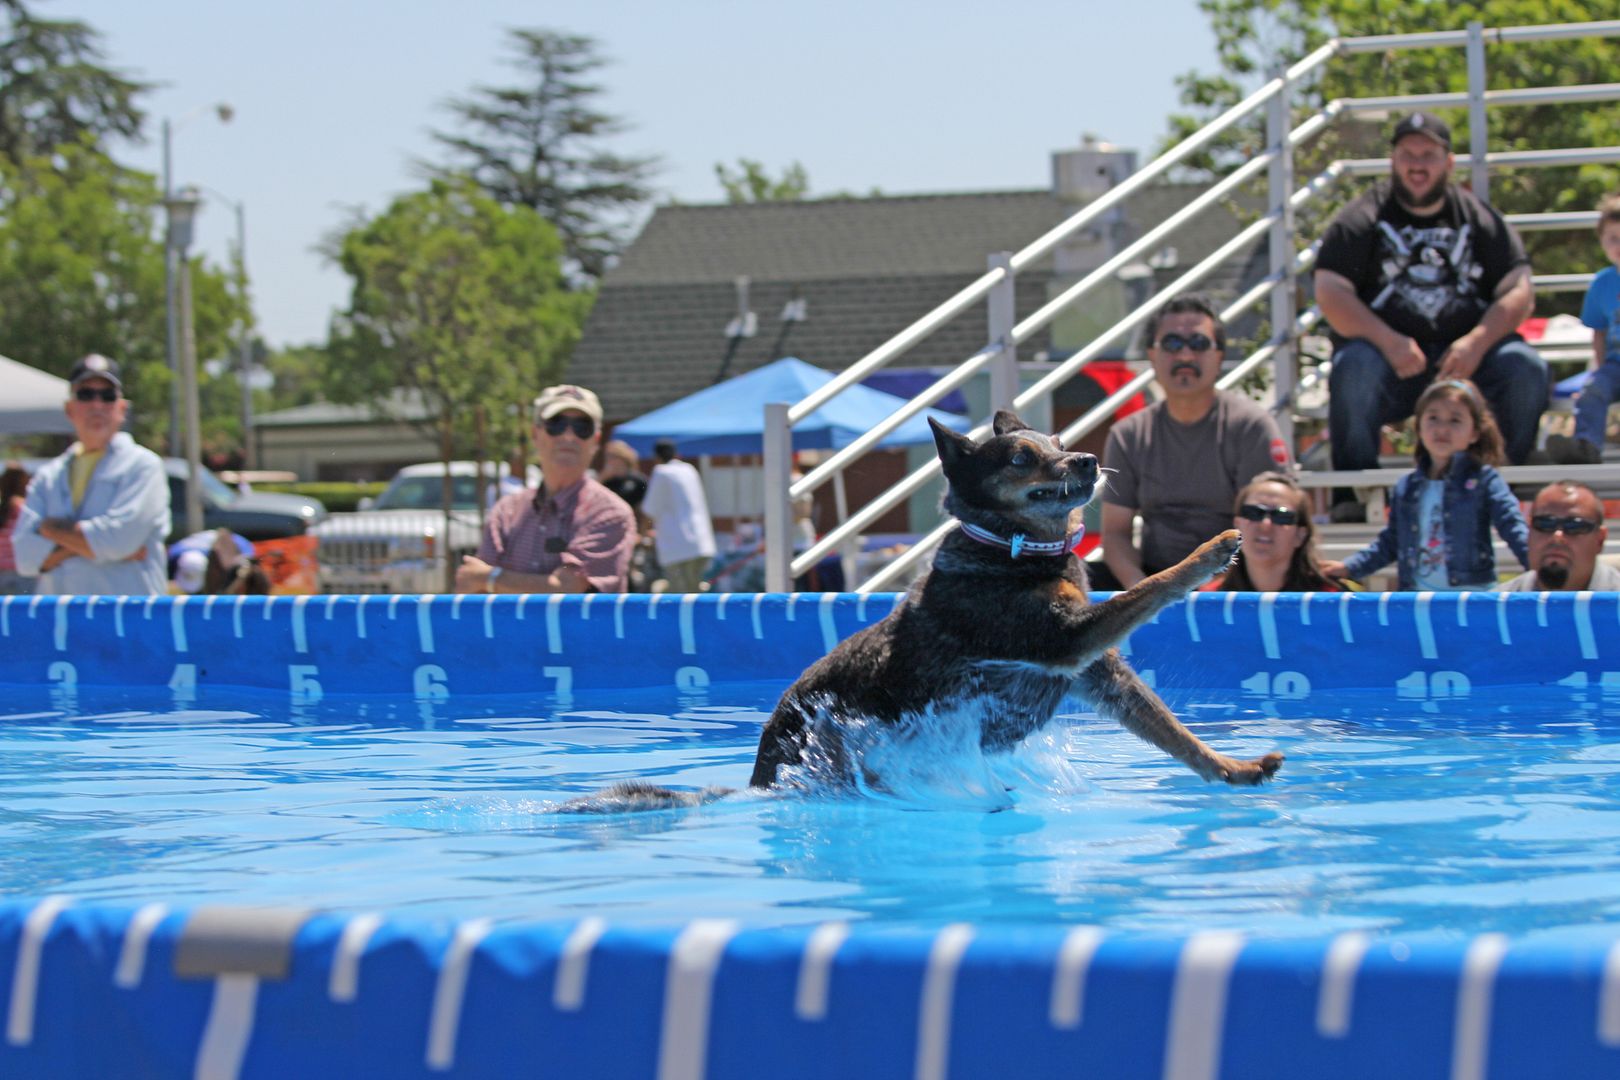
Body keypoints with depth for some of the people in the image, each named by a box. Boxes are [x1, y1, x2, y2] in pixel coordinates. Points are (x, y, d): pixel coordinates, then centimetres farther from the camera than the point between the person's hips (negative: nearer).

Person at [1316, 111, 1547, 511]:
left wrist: (1477, 342, -17)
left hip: (1468, 356, 2)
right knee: (1354, 369, -34)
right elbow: (1330, 293, -7)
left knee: (1525, 368, -26)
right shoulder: (1361, 220, 6)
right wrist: (1389, 342, -23)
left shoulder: (1479, 219, 13)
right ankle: (1352, 490, -21)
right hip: (1389, 357, -2)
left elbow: (1519, 294, 4)